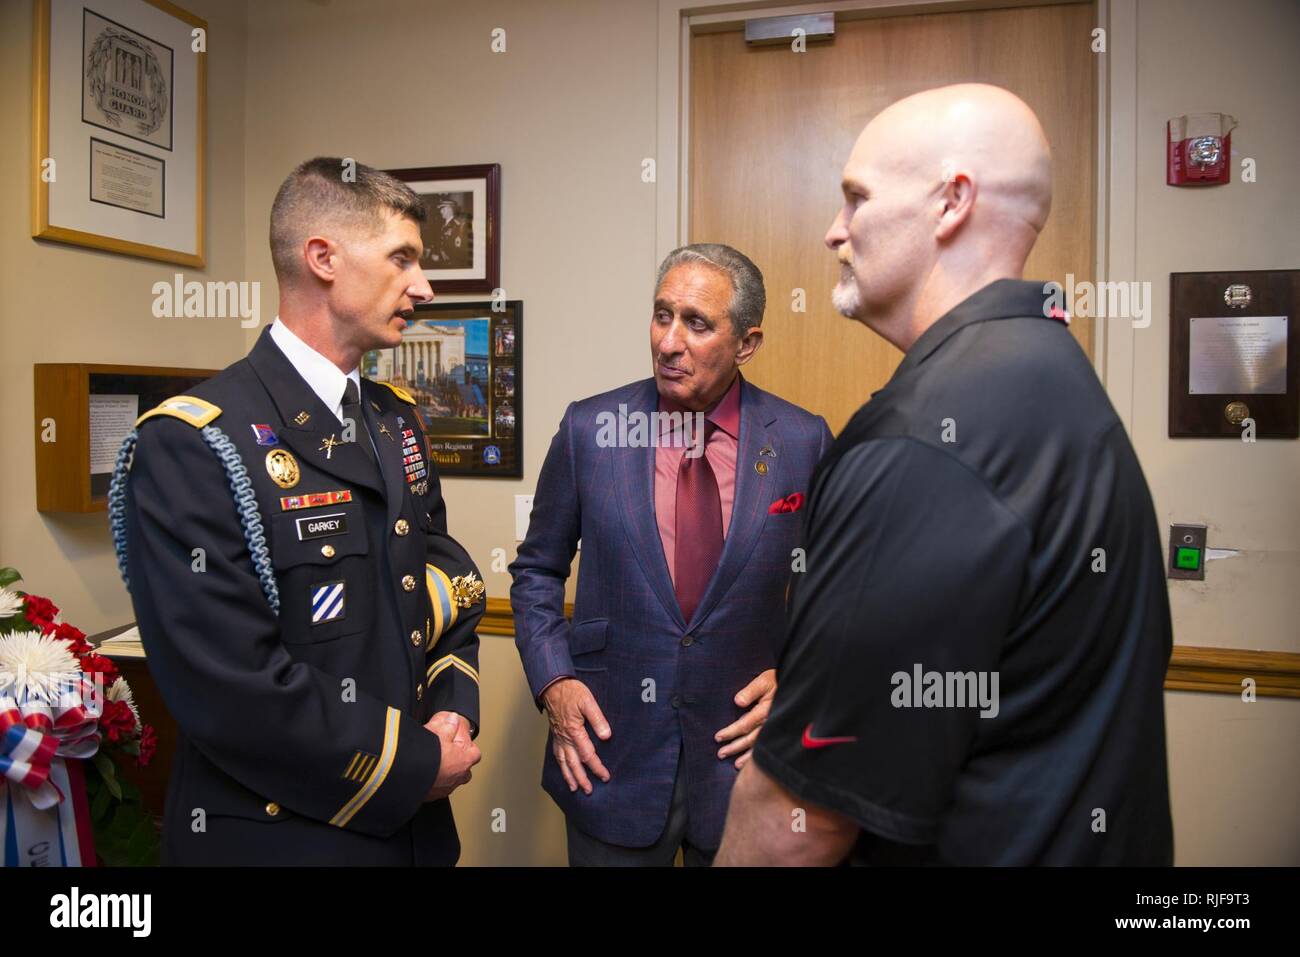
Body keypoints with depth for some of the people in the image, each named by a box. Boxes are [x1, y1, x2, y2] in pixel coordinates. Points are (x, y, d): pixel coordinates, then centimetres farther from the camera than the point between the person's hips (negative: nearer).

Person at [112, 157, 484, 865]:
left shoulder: (397, 419, 6)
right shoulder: (189, 447, -18)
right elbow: (232, 687, -23)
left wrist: (454, 706, -5)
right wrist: (415, 767, -16)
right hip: (276, 833, -6)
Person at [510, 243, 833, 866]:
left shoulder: (803, 442, -6)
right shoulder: (588, 427, -5)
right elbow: (537, 570, 5)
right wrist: (552, 681, -6)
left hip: (744, 751, 1)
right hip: (610, 748, 0)